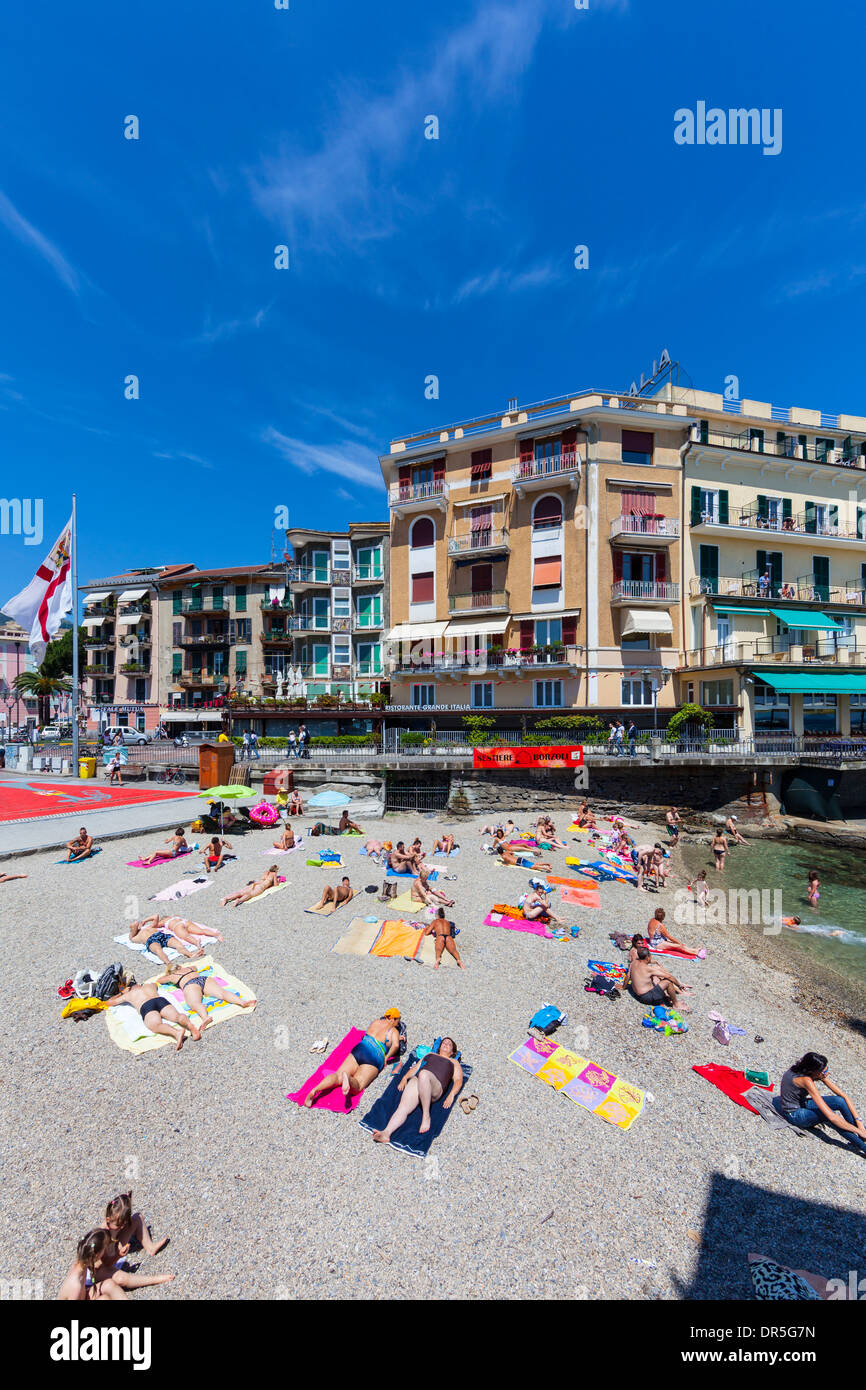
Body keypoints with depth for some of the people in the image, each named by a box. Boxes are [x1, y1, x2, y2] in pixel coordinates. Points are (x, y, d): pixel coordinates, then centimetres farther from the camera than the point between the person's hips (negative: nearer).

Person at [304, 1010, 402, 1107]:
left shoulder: (376, 1022, 25)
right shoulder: (394, 1031, 10)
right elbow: (396, 1045, -10)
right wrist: (386, 1057, 7)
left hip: (359, 1050, 5)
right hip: (374, 1058, -5)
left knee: (338, 1077, -2)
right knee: (357, 1086, -14)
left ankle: (315, 1089, -28)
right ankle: (348, 1078, -49)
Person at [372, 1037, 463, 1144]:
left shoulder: (454, 1062, 32)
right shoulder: (430, 1054, 39)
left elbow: (458, 1080, 16)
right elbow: (416, 1068, 30)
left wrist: (451, 1095, -4)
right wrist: (405, 1077, 11)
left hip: (436, 1085, -4)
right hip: (416, 1080, 4)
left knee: (423, 1074, -40)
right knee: (403, 1107, -26)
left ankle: (426, 1116, -28)